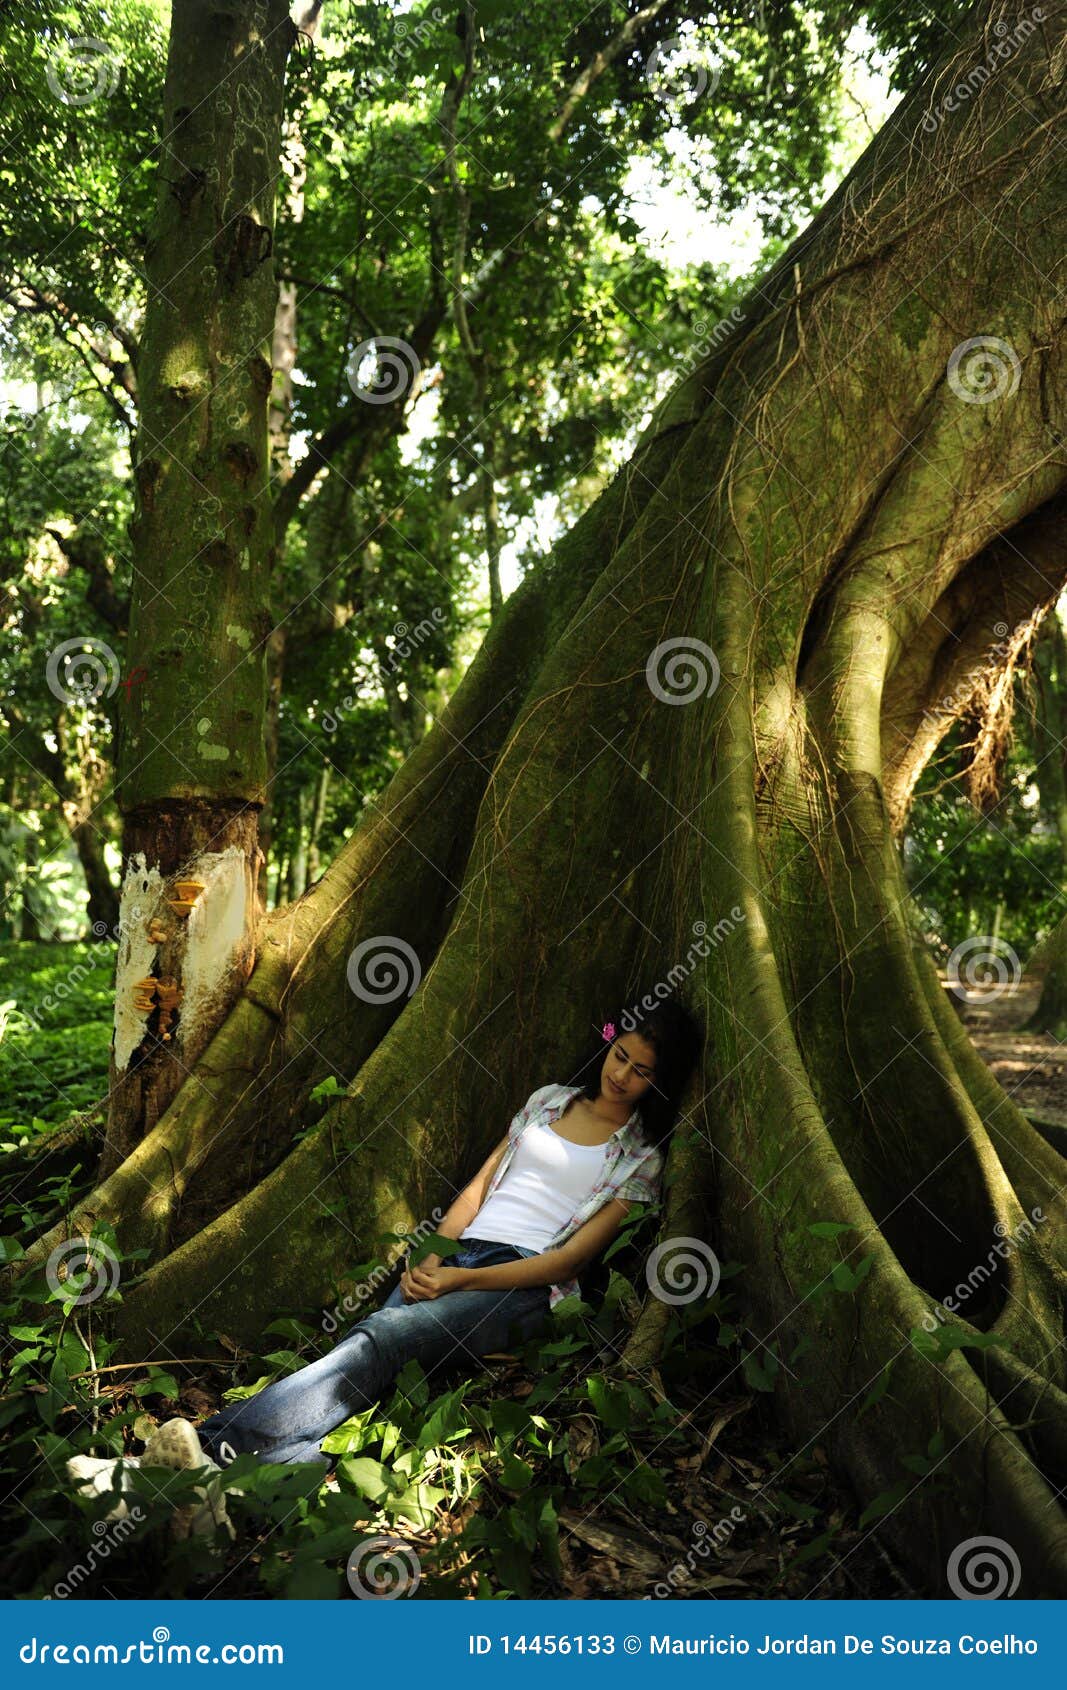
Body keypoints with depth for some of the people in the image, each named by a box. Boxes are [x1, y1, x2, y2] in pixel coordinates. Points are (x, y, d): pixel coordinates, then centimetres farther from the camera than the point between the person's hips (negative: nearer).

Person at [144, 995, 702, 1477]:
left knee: (384, 1335, -31)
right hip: (459, 1254, 5)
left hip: (526, 1284, -5)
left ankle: (219, 1443, -41)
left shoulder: (641, 1156, 5)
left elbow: (571, 1258, -5)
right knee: (373, 1346, -27)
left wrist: (461, 1281, -13)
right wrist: (431, 1258, -1)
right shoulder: (550, 1100, 19)